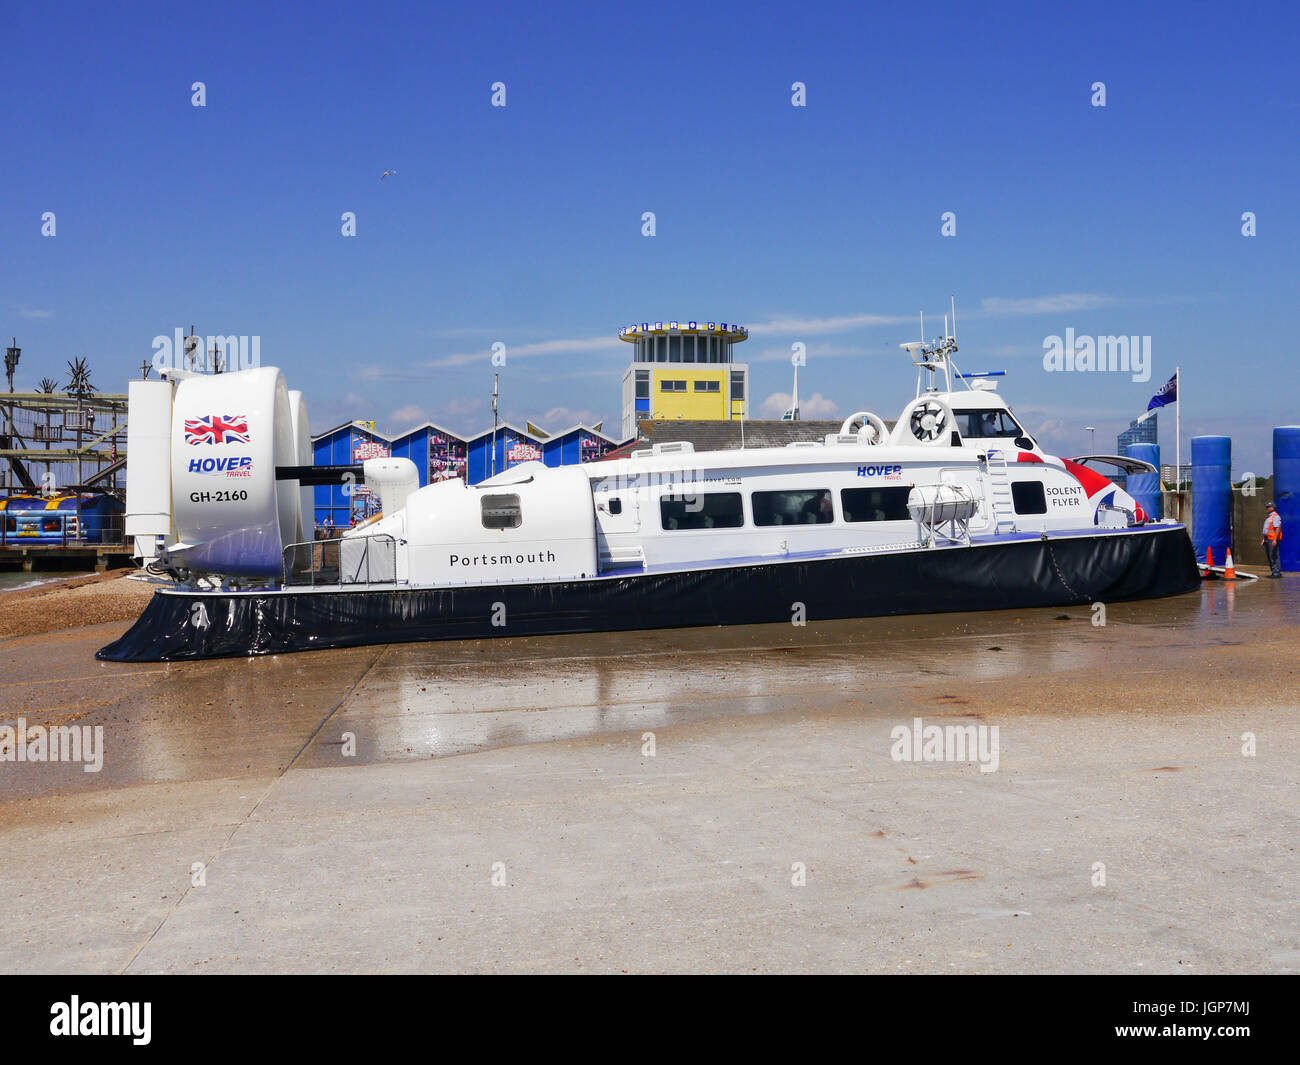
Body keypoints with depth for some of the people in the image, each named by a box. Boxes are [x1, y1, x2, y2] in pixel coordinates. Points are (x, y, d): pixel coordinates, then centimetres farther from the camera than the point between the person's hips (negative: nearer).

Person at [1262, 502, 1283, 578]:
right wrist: (1264, 539, 23)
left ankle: (1277, 572, -10)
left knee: (1274, 556, -11)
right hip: (1268, 539, 10)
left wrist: (1275, 540, -25)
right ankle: (1273, 572, 15)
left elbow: (1278, 529, -19)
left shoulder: (1276, 517, -11)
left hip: (1273, 540, -10)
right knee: (1270, 557, 11)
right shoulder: (1269, 517, 21)